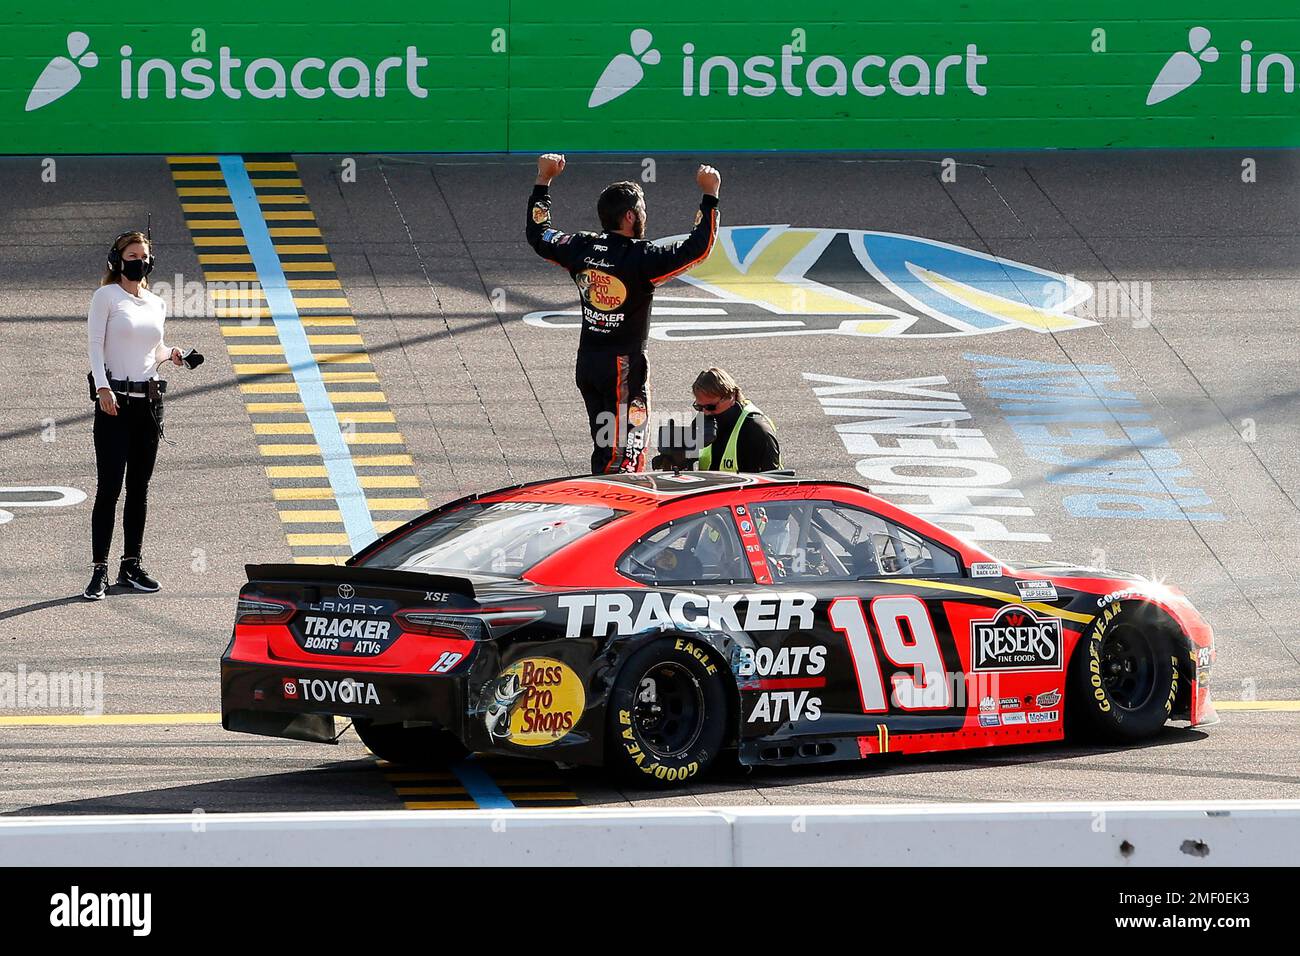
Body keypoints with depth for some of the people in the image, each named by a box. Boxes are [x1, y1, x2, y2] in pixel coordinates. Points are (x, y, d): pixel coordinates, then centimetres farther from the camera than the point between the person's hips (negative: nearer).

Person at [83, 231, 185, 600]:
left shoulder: (156, 304, 15)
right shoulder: (106, 296, -1)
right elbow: (95, 344, -7)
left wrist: (170, 354, 1)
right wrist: (103, 388, -19)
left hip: (148, 400, 6)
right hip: (115, 401, -6)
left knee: (139, 488, 8)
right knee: (109, 487, -9)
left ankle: (132, 565, 14)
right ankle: (99, 571, -9)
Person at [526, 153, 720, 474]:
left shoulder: (581, 248, 0)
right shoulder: (641, 257, -18)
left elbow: (539, 235, 18)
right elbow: (697, 248, -20)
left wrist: (543, 181, 26)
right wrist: (709, 197, -11)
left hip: (586, 364, 7)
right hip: (624, 367, -7)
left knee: (604, 450, 16)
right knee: (625, 453, -5)